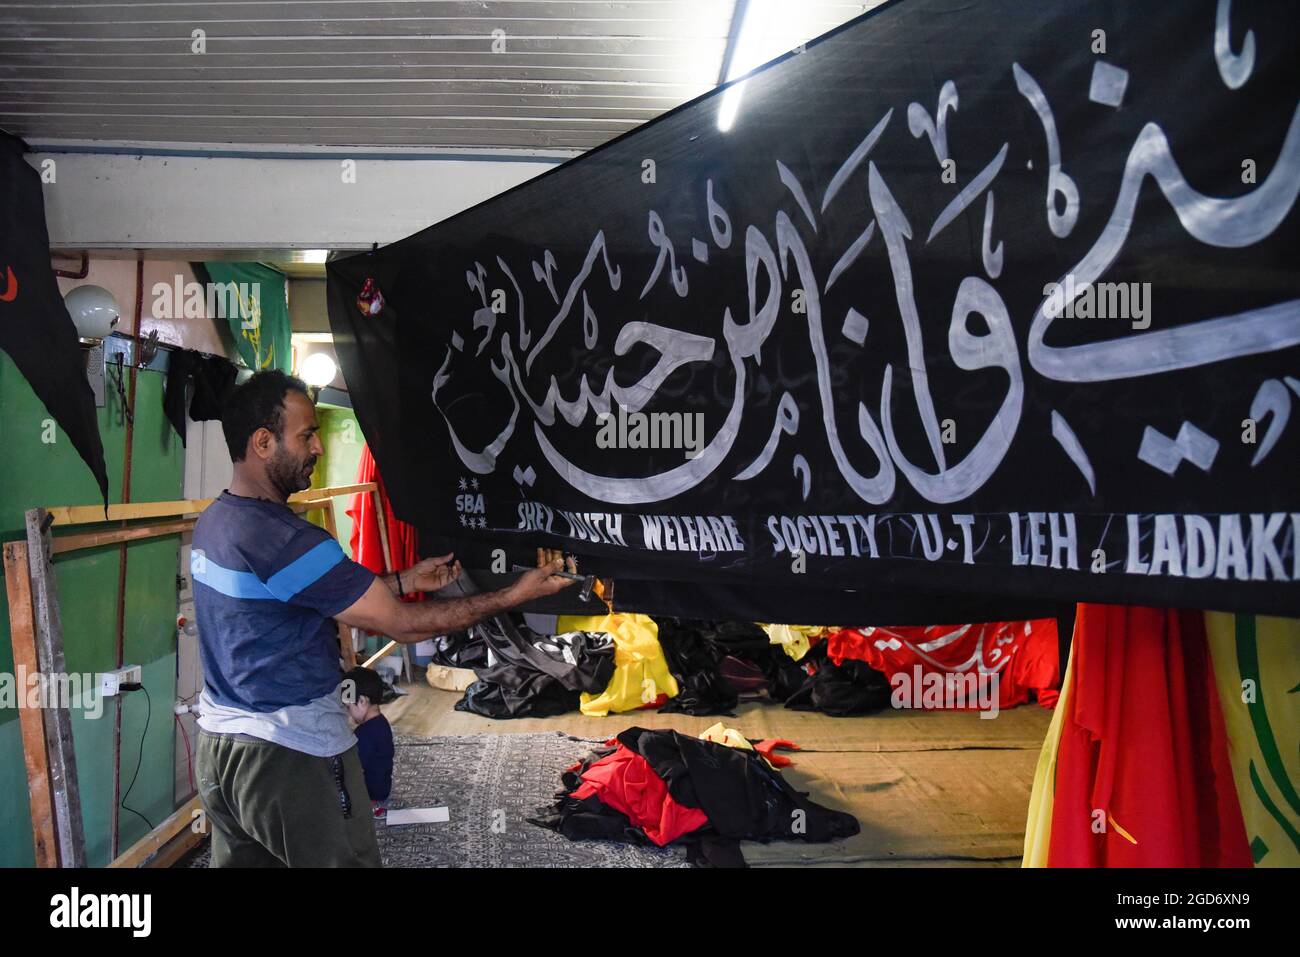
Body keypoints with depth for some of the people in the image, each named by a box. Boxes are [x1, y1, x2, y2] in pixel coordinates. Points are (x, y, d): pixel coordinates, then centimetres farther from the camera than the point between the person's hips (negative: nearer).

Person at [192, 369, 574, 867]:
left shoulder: (212, 521, 4)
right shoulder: (284, 540, -25)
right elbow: (403, 624, -21)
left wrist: (405, 579, 8)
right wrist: (516, 594, -15)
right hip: (290, 759, -9)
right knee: (347, 857, 6)